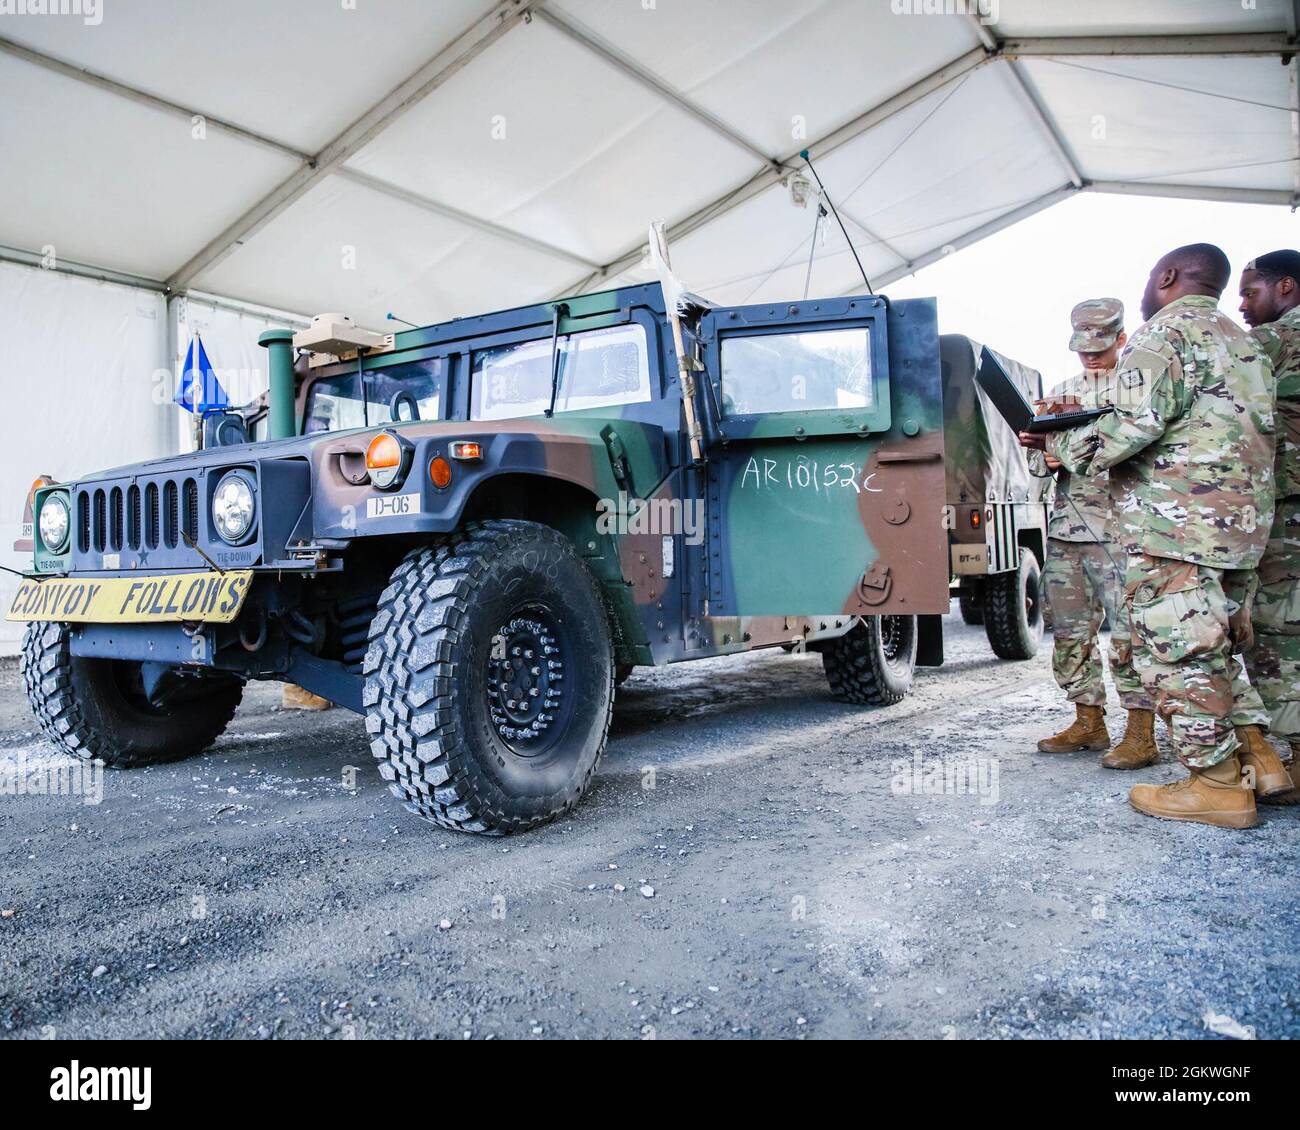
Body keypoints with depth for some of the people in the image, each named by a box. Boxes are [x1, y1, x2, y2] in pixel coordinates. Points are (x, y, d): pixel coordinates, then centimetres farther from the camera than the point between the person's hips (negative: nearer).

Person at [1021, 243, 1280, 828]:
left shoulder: (1163, 332, -7)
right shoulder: (1241, 341, 23)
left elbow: (1138, 424, -20)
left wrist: (1061, 444, -6)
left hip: (1177, 523, -10)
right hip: (1241, 521, 10)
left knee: (1174, 649, -3)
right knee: (1216, 646, 19)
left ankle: (1219, 785, 2)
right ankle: (1260, 755, 21)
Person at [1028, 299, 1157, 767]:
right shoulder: (1063, 391, 20)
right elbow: (1036, 455, 21)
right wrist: (1047, 459, -3)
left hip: (1120, 530, -6)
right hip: (1065, 529, 6)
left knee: (1129, 633, -6)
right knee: (1070, 632, 8)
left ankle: (1140, 733, 2)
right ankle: (1089, 723, 18)